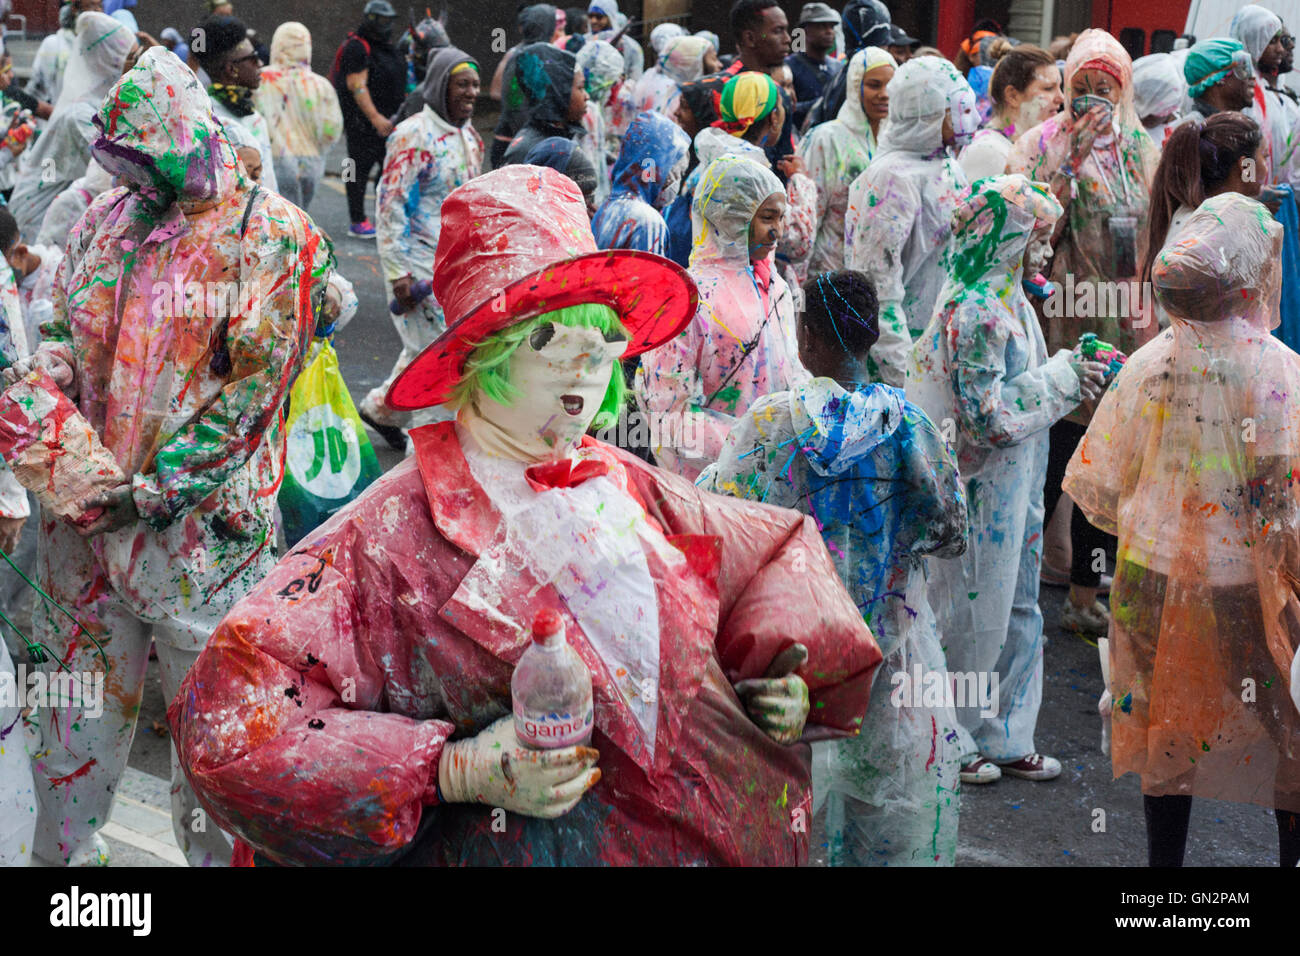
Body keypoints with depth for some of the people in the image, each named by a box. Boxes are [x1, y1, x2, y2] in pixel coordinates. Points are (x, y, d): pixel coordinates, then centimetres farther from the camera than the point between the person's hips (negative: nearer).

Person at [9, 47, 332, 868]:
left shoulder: (270, 235, -8)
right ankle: (66, 848, 32)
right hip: (84, 511, 5)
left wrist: (150, 492, -17)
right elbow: (67, 334, 20)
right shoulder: (104, 222, 10)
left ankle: (216, 852, 23)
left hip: (199, 517, -5)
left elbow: (251, 389, -13)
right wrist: (42, 373, -5)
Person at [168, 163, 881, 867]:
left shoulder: (640, 493, 4)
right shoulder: (388, 533, -12)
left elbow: (780, 552, 20)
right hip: (514, 850, -4)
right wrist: (455, 773, -21)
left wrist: (785, 687, 3)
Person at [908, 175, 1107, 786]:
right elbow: (988, 415, -24)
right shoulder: (974, 311, -22)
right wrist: (1058, 379, -16)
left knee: (1015, 609, 16)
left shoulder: (1008, 301, 9)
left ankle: (1002, 737, 29)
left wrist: (1069, 379, 2)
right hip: (978, 489, -10)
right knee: (969, 613, 4)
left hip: (1011, 486, 10)